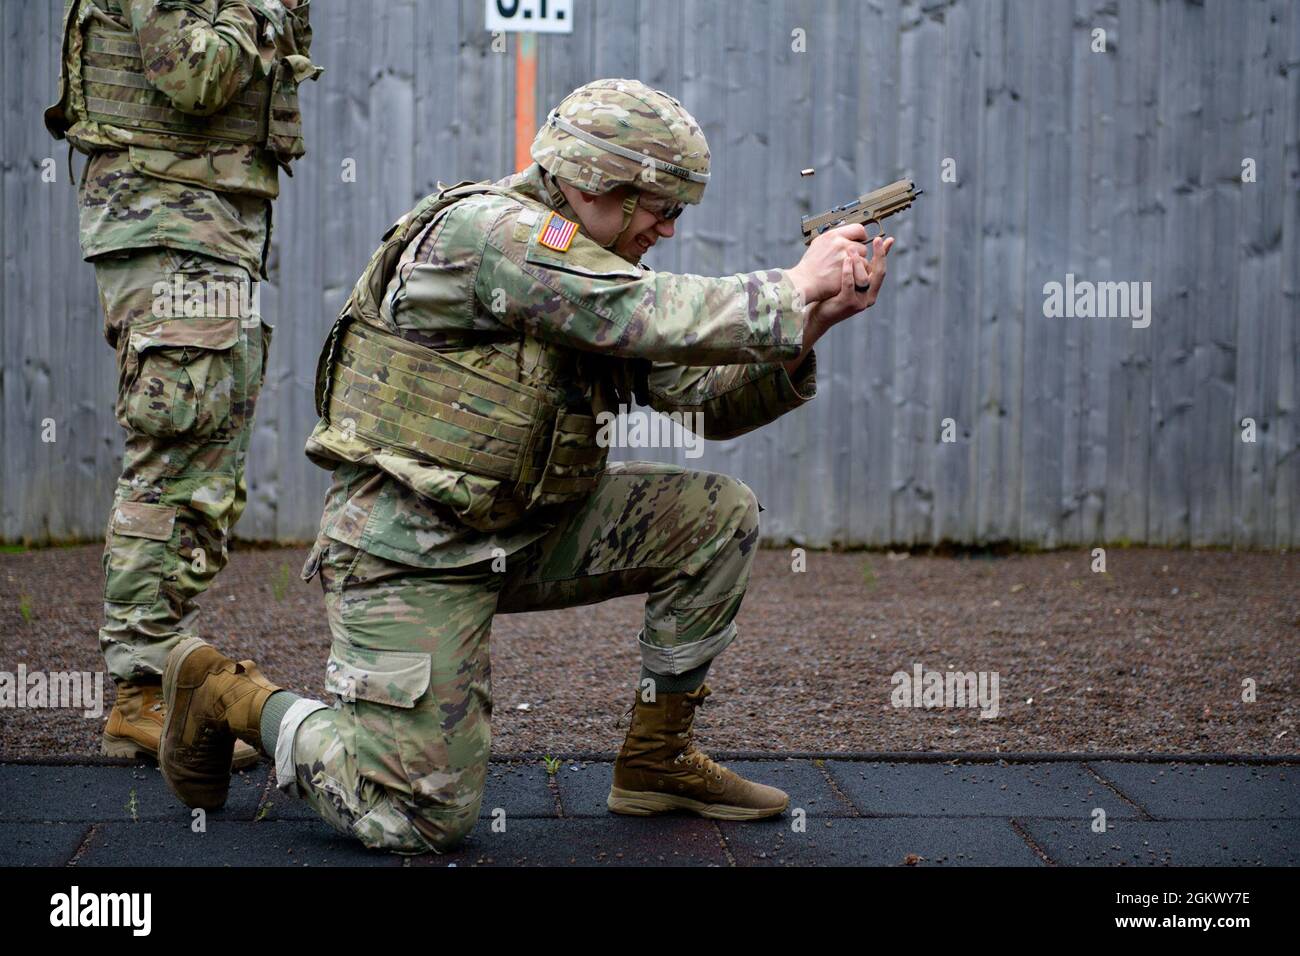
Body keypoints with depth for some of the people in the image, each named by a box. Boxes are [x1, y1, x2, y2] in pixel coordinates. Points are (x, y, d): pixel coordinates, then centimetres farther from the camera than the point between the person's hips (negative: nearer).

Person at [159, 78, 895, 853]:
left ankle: (659, 759, 8)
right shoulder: (487, 228, -18)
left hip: (522, 531, 9)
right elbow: (647, 318, -29)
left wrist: (807, 327, -11)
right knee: (425, 820, -12)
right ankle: (231, 696, 11)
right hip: (411, 552, -9)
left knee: (719, 517, -3)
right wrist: (792, 292, -20)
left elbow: (706, 397, 5)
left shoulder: (599, 268, 10)